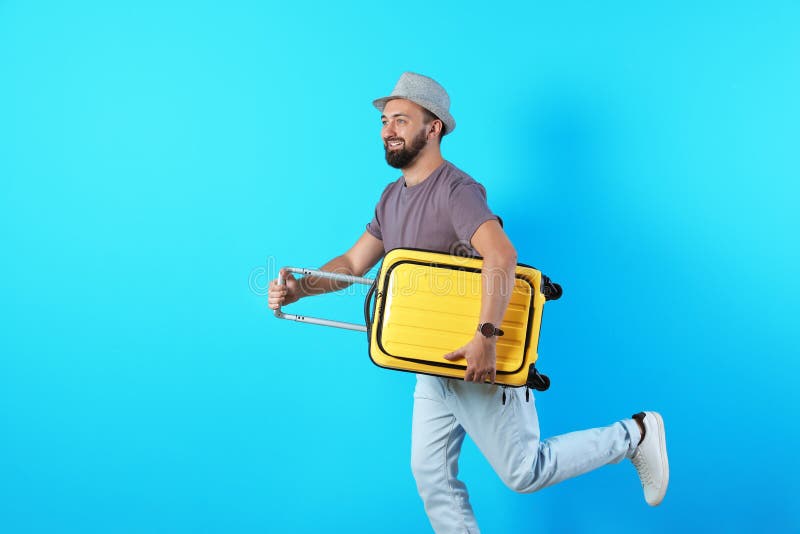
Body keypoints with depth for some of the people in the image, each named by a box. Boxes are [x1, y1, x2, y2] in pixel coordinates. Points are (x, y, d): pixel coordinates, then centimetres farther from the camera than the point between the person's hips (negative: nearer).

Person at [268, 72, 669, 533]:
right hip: (435, 364, 8)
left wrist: (485, 339, -41)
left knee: (523, 472, 1)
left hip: (482, 361, -8)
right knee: (431, 474, 11)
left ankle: (634, 435, 17)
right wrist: (299, 287, -4)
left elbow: (501, 256, -35)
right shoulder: (392, 197, 9)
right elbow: (353, 263, 11)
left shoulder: (455, 189, -20)